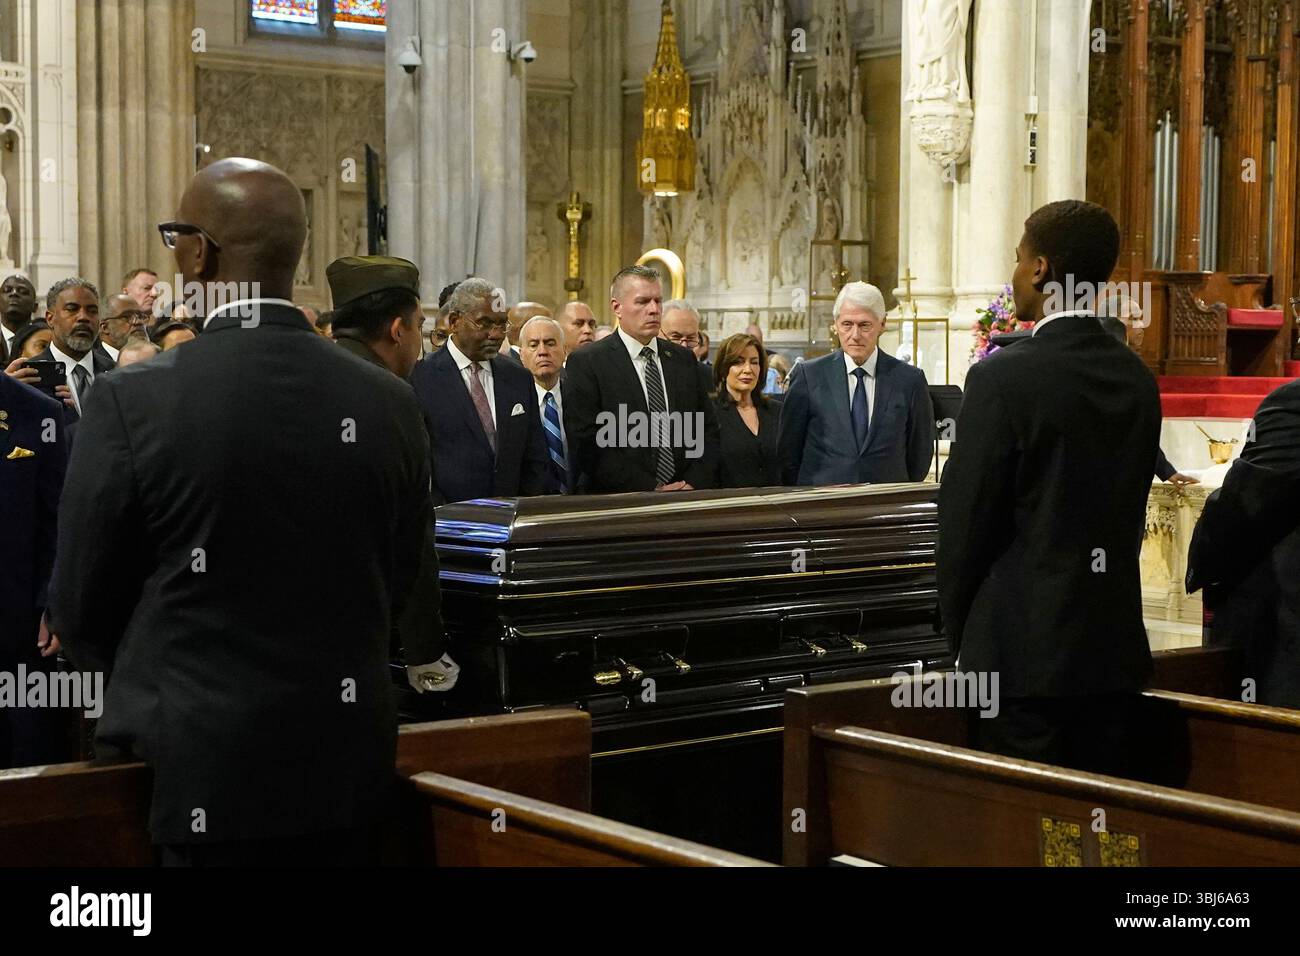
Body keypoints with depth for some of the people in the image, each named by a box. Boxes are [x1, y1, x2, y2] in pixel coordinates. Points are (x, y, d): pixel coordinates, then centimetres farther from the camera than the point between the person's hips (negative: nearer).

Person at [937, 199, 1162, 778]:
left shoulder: (1002, 378, -13)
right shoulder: (1138, 379, 6)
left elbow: (965, 520, -9)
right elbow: (1131, 516, 12)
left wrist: (960, 635, 4)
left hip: (1025, 652, -6)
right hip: (1116, 649, 6)